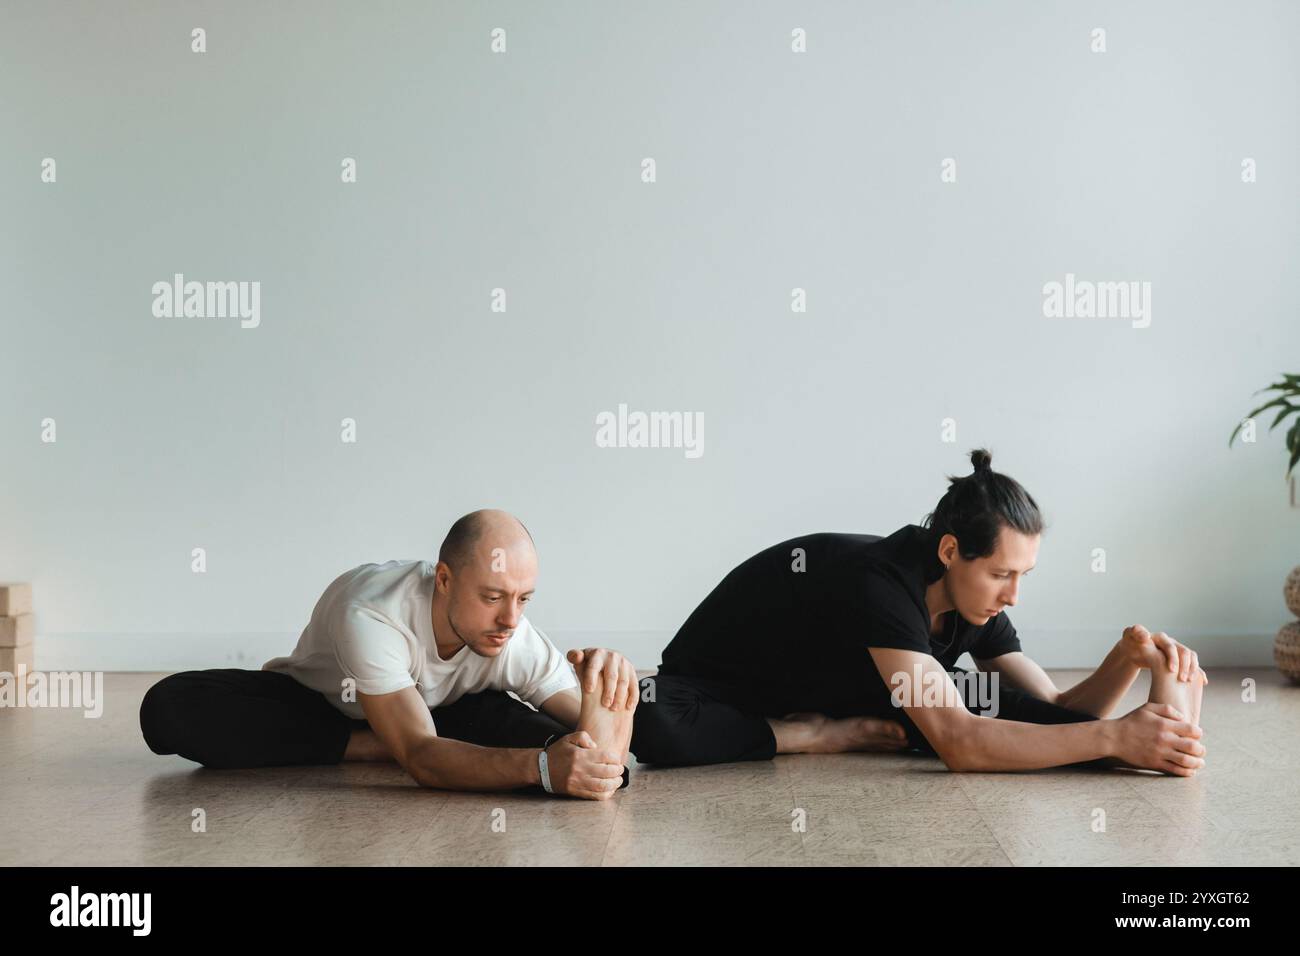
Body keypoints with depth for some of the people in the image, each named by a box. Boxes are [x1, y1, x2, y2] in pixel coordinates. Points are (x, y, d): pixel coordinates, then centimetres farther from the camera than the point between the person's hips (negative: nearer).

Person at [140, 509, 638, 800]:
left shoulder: (517, 640, -26)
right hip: (313, 705, 1)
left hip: (437, 714, -1)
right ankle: (375, 748, -25)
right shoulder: (372, 616, -39)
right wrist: (541, 766, -64)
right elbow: (422, 758, -46)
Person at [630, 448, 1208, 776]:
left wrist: (1130, 657, -27)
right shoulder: (880, 582, -37)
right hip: (721, 694, -5)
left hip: (827, 689, 5)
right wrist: (1112, 737, -45)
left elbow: (1054, 710, -9)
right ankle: (826, 736, -26)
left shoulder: (973, 599, -12)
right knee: (653, 724, -41)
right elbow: (957, 744, -43)